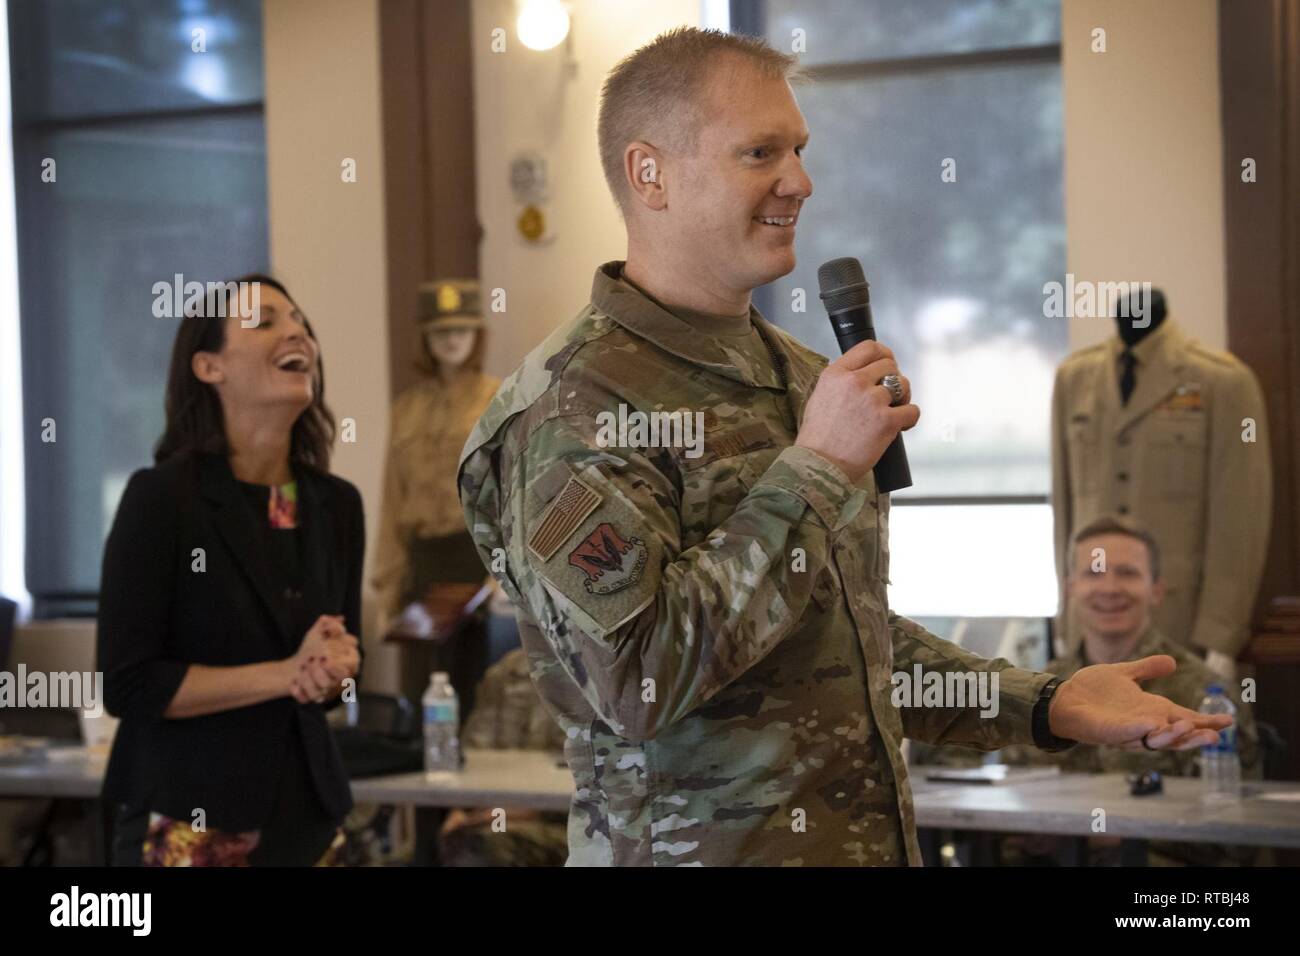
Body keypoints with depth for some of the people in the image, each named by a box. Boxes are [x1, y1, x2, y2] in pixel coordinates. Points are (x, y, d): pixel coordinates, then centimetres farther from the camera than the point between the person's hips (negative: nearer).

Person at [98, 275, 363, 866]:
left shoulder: (337, 505, 5)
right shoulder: (161, 496, -11)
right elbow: (127, 683, -14)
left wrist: (334, 668, -8)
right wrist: (287, 674, -16)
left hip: (306, 810, 5)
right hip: (189, 822, -5)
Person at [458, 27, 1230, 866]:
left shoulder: (797, 373, 11)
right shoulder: (571, 403, -17)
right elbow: (635, 678, -27)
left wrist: (1045, 706, 7)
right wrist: (817, 469, -22)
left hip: (871, 836, 8)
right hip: (701, 845, -8)